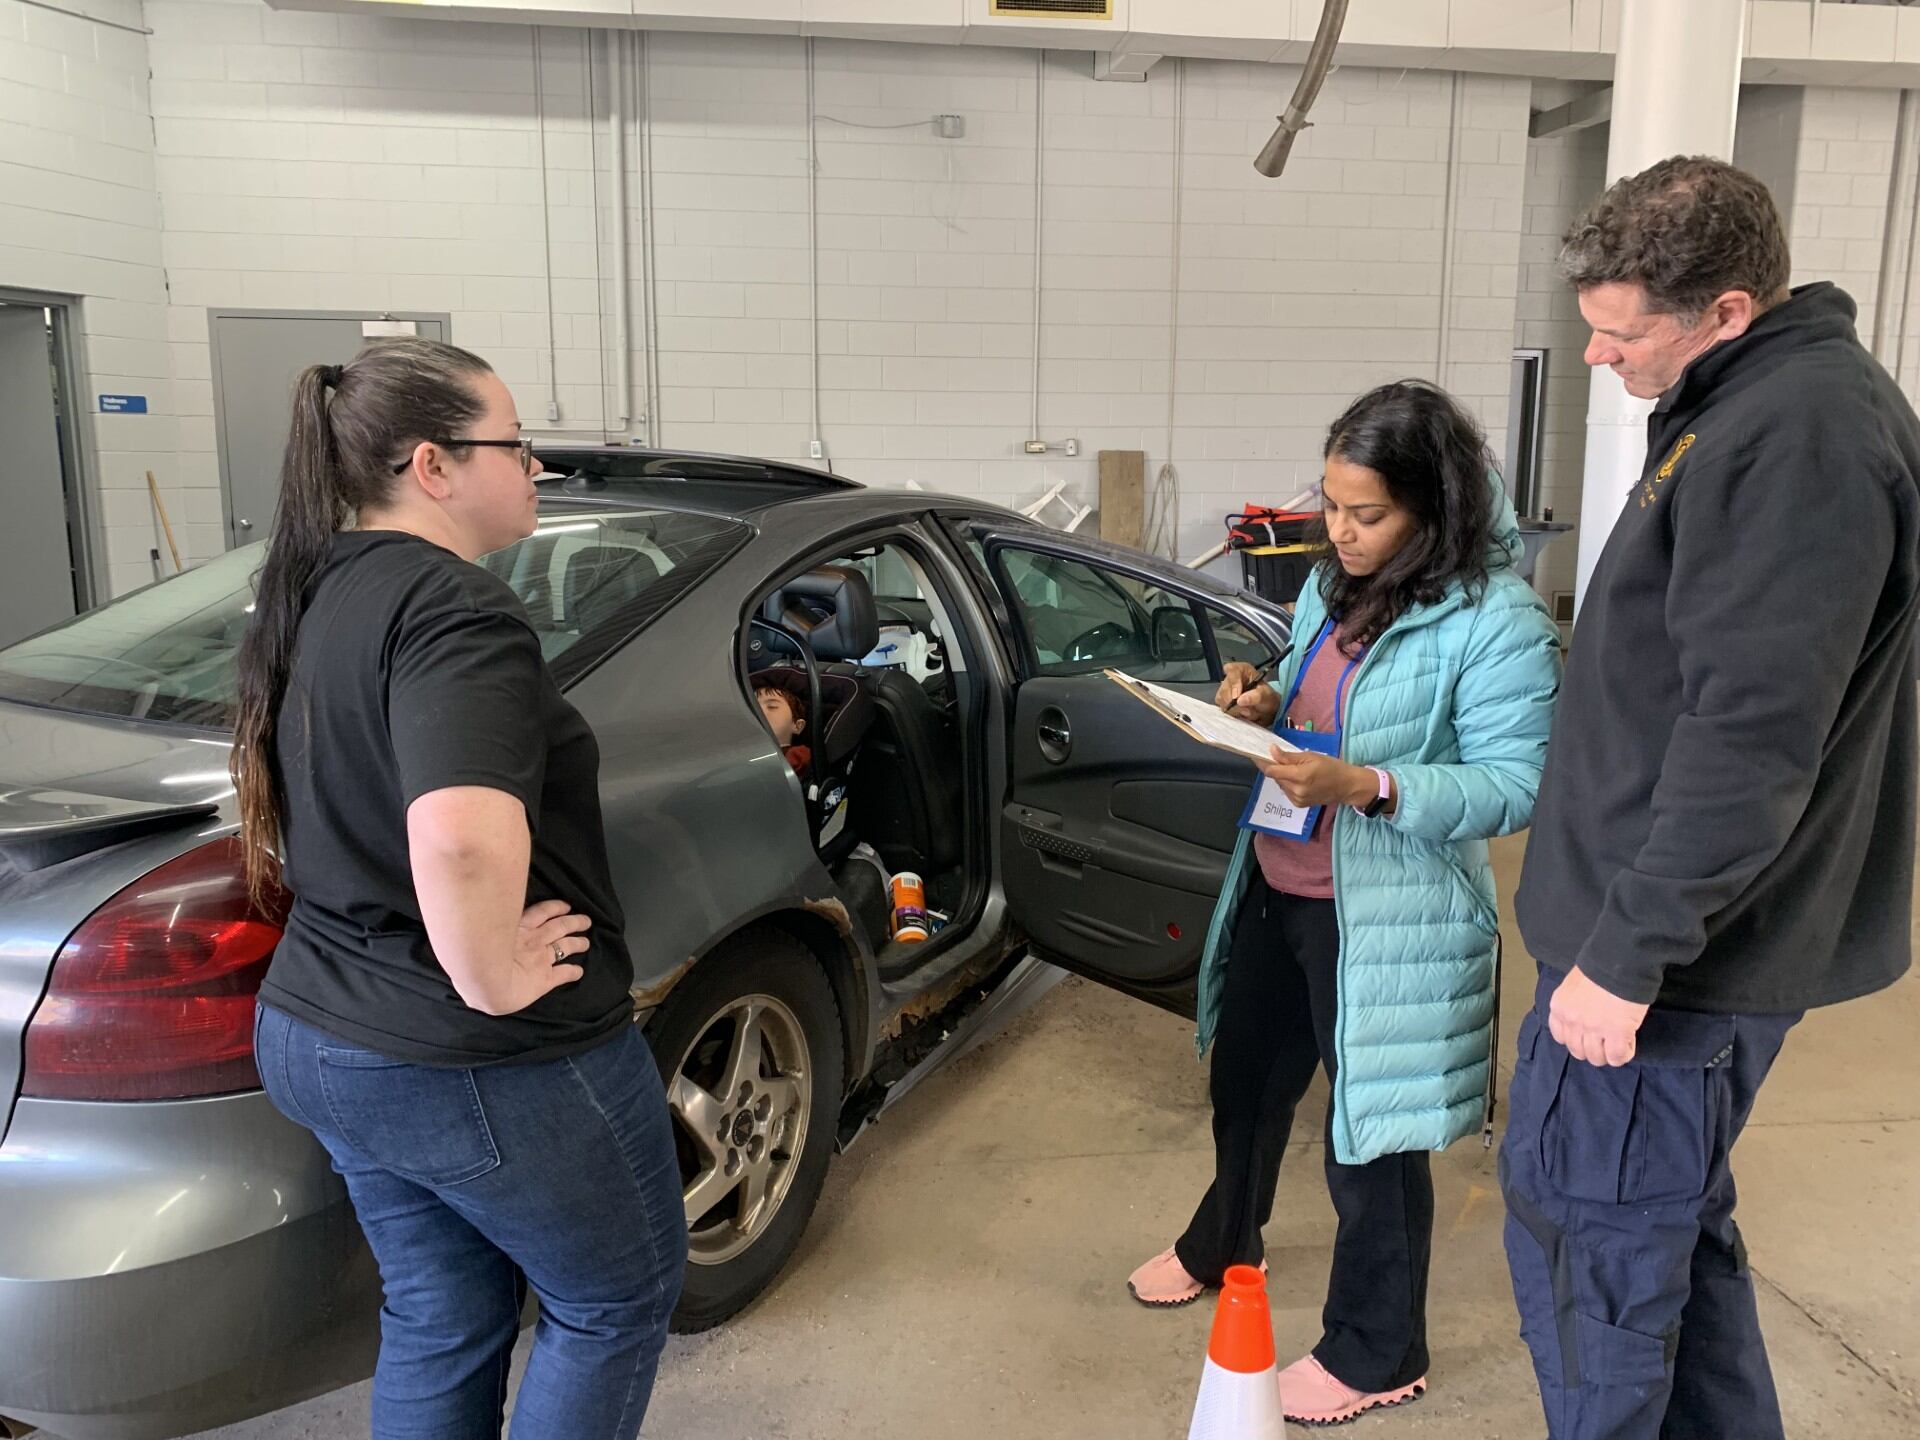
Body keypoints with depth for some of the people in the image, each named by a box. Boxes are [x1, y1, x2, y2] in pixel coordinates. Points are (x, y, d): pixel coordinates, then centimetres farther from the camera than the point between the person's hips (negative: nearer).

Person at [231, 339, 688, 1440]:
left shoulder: (315, 594, 6)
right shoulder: (455, 608, -24)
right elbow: (463, 840, -41)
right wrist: (492, 978, -25)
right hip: (491, 1071, -9)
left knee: (437, 1324, 25)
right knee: (621, 1301, 16)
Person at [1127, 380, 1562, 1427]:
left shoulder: (1496, 622, -19)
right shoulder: (1332, 585, 5)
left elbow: (1514, 787, -20)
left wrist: (1367, 786, -31)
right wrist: (1263, 709, -7)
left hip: (1385, 920, -8)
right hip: (1276, 888, 8)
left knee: (1370, 1137, 8)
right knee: (1246, 1079, 25)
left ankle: (1376, 1356, 32)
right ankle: (1221, 1244, 52)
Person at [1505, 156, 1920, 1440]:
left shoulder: (1800, 436, -20)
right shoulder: (1758, 404, 12)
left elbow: (1748, 736, -26)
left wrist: (1628, 951, -23)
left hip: (1666, 946, -10)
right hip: (1707, 931, 10)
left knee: (1583, 1236, 3)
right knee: (1677, 1227, 22)